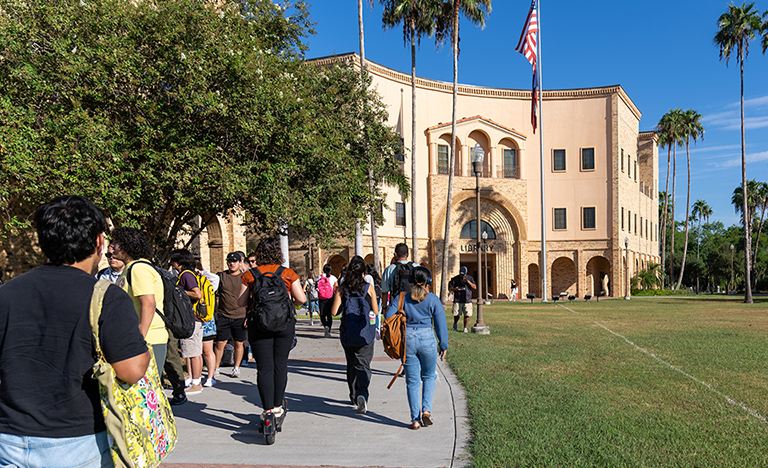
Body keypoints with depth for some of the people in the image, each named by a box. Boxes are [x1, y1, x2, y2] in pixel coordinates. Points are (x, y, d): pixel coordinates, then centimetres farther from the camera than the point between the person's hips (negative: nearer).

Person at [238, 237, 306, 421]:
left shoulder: (249, 275, -1)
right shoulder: (288, 274, -1)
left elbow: (241, 302, 1)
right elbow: (301, 299, -3)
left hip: (258, 325, -1)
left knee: (264, 368, 4)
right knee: (280, 365, 11)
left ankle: (268, 409, 4)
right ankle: (278, 407, 19)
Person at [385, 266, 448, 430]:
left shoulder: (402, 298, 1)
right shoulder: (433, 299, -2)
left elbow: (389, 317, -4)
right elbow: (441, 324, 0)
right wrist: (443, 345, 10)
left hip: (407, 339, 1)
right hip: (427, 338, -1)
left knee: (412, 380, 9)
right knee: (429, 376, 19)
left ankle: (415, 419, 11)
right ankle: (426, 410, 5)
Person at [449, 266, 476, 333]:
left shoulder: (470, 278, 10)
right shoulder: (455, 279, 7)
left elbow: (475, 287, 2)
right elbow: (449, 288, 6)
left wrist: (468, 282, -12)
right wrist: (454, 289, -16)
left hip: (467, 300, 1)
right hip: (457, 300, 0)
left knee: (467, 315, -6)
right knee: (456, 314, -2)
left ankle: (465, 328, 6)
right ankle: (455, 323, 27)